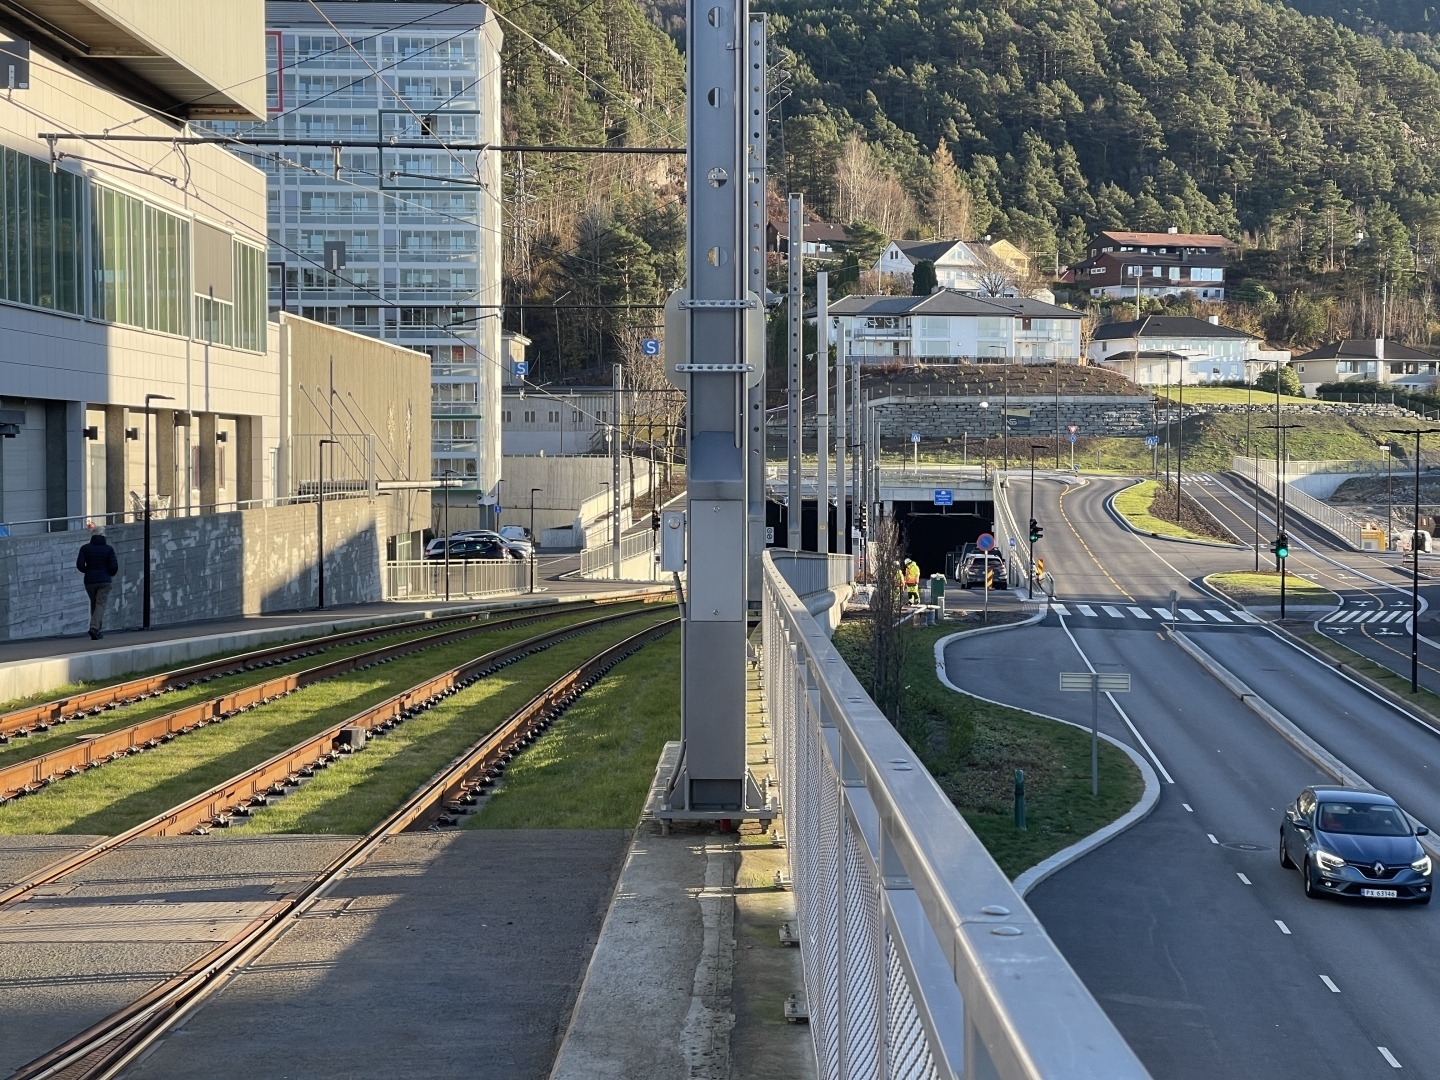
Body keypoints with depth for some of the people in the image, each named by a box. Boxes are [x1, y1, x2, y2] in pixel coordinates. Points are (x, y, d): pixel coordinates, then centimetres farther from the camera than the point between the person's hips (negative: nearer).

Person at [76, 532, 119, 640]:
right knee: (100, 604, -5)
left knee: (94, 604, 16)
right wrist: (111, 574, 14)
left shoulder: (85, 548, 0)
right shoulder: (109, 549, -4)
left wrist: (88, 571, 13)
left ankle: (96, 630, 18)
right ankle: (94, 627, -25)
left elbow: (79, 565, -6)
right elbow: (114, 566, -8)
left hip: (90, 581, 2)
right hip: (104, 581, -2)